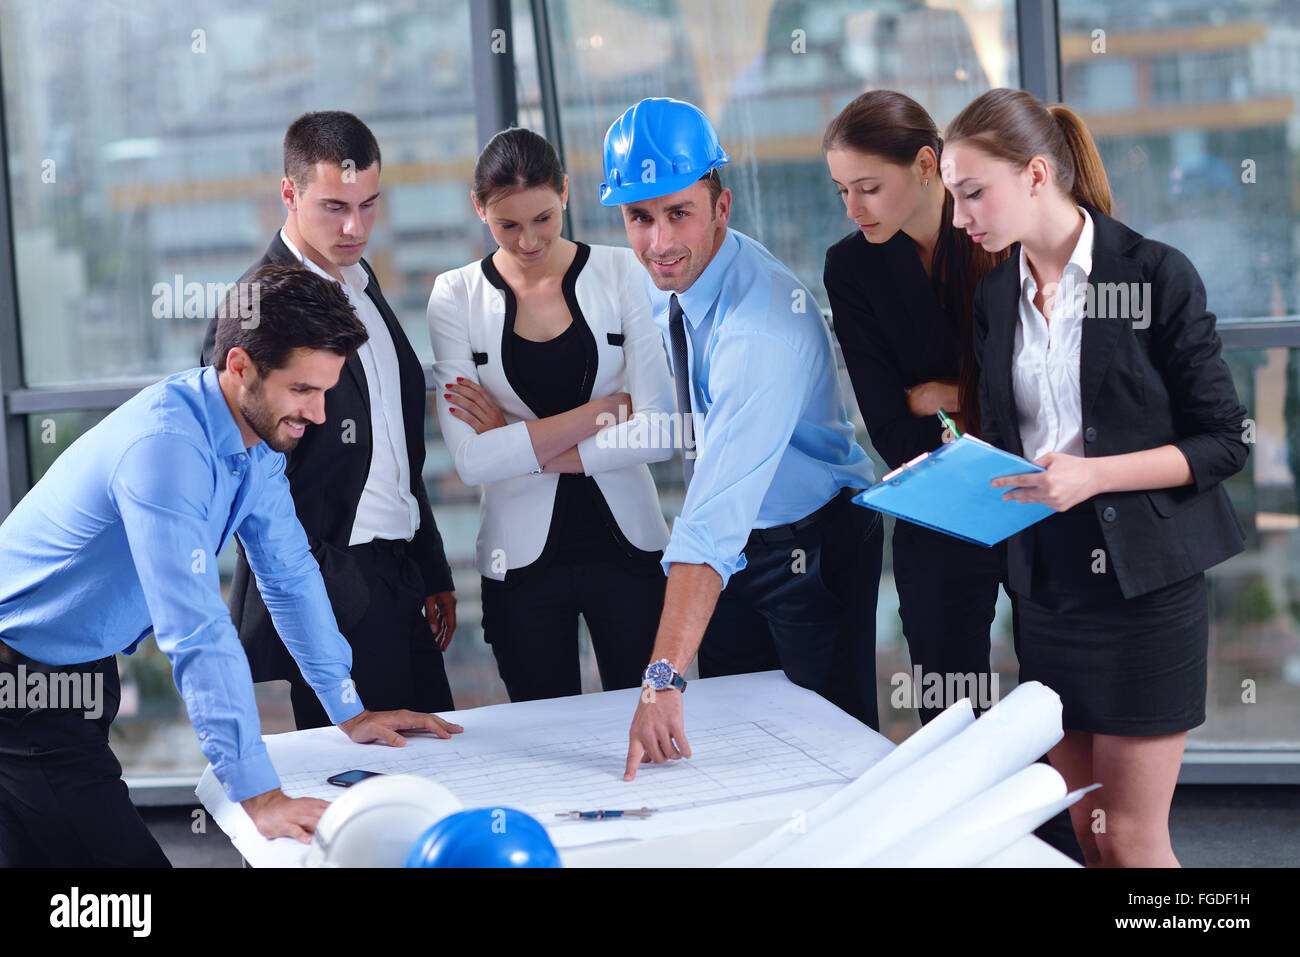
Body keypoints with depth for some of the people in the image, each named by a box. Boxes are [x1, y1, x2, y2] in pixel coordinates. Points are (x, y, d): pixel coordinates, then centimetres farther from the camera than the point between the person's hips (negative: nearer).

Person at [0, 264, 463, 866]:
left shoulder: (258, 436, -1)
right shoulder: (165, 445, -30)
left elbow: (290, 573, 11)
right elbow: (197, 631, -35)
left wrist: (350, 713, 12)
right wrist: (259, 796, -37)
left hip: (86, 672, 9)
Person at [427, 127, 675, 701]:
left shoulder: (617, 273, -1)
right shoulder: (457, 298, -3)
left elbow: (659, 433, -8)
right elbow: (472, 461, -13)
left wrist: (522, 446, -12)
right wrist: (605, 408, -13)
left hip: (627, 544, 0)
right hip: (526, 560, 0)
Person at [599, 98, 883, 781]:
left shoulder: (763, 326, -34)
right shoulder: (666, 279, -8)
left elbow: (716, 518, -41)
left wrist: (663, 679, -47)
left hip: (812, 546, -7)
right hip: (733, 546, 7)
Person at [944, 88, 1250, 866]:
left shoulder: (1155, 275, -8)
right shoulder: (997, 297, 9)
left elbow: (1224, 442, -9)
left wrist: (1094, 475, -20)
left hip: (1144, 583, -5)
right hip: (1049, 584, 5)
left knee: (1132, 839, -3)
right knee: (1089, 832, 9)